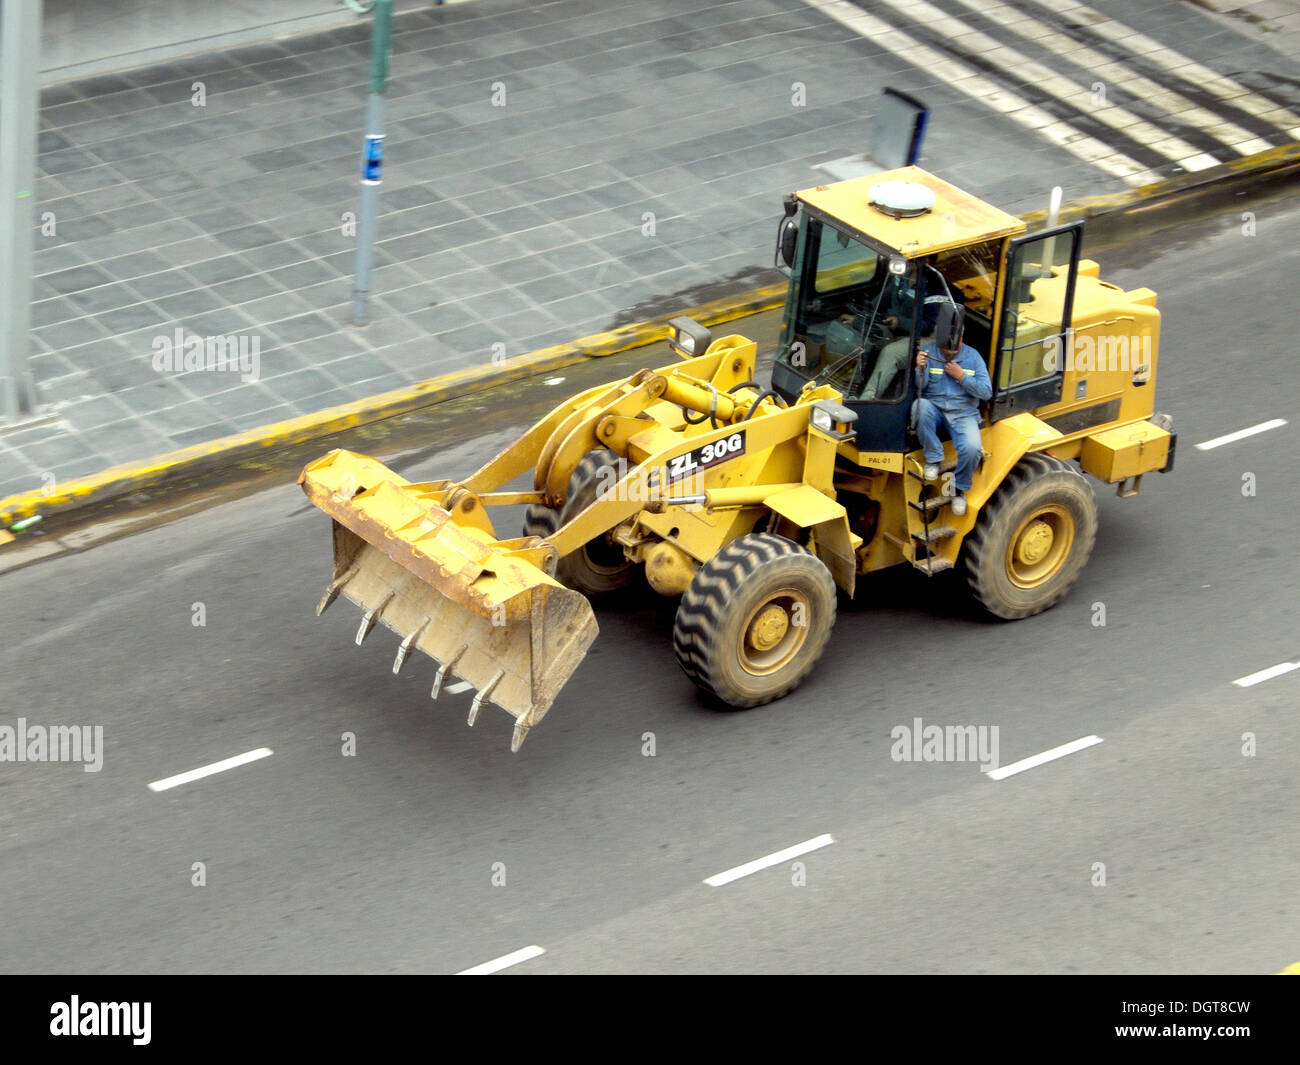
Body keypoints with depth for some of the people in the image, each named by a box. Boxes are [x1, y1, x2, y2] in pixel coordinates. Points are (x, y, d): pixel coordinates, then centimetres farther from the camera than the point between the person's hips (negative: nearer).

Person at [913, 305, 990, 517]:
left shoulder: (972, 356, 2)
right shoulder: (927, 352, -1)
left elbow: (987, 392, -2)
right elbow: (917, 390, -5)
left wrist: (961, 377, -14)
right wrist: (920, 370, -26)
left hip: (963, 412, 0)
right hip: (934, 409, 0)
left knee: (972, 447, -29)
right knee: (920, 405, -36)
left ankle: (960, 490, 1)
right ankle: (933, 458, -17)